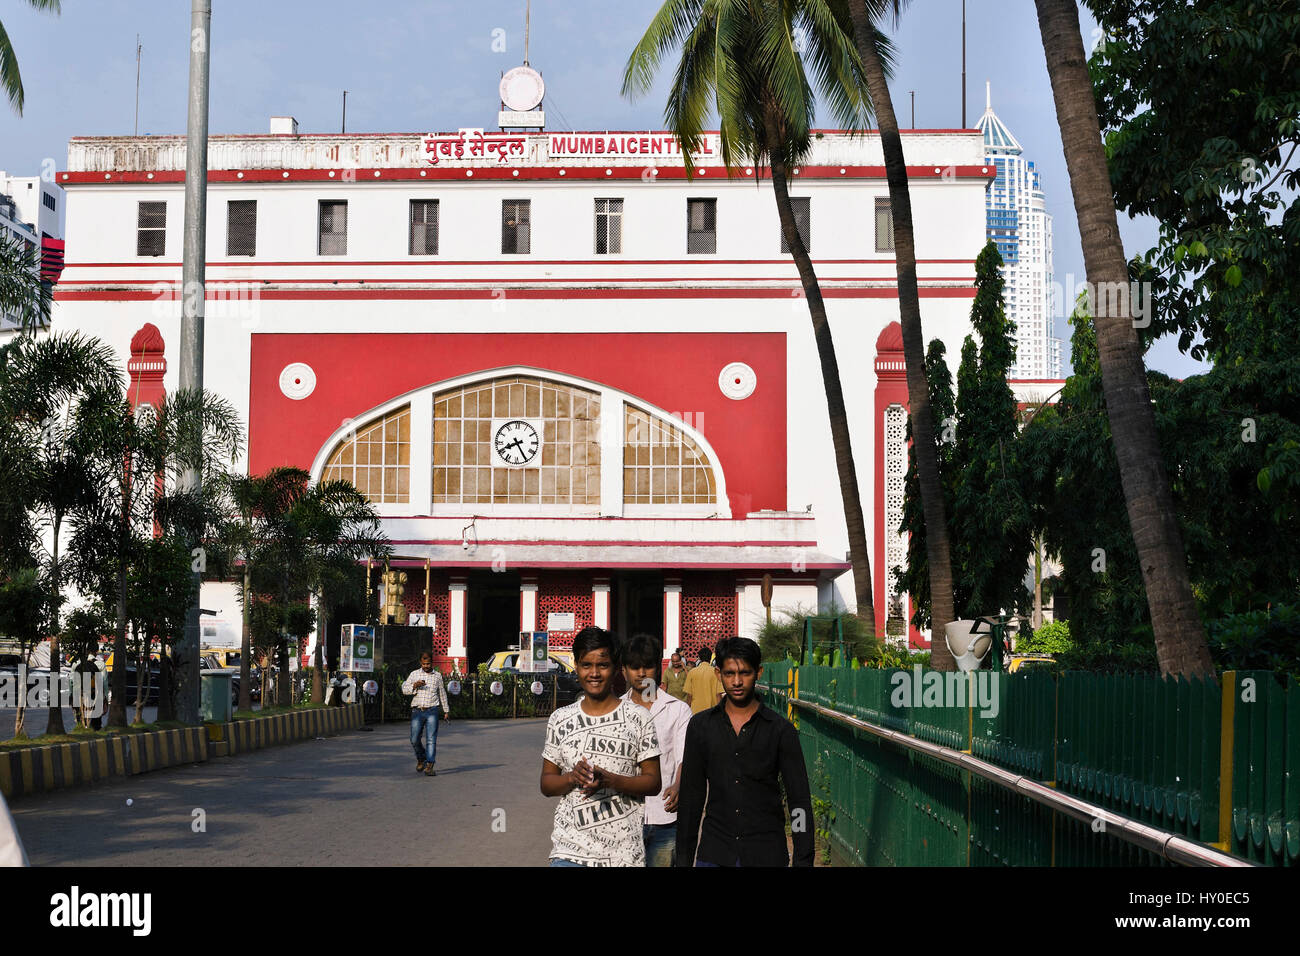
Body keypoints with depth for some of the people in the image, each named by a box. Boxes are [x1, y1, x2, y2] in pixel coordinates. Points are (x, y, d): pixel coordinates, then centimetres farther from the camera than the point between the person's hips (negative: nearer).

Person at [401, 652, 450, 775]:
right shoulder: (414, 674, 10)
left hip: (432, 711, -1)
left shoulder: (437, 676, 12)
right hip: (417, 711, 1)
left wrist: (446, 711, 22)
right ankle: (421, 759, 25)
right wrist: (414, 686, -14)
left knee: (431, 739, -10)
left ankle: (429, 766, -15)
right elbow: (404, 690, 5)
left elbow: (442, 694, 21)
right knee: (414, 740, -2)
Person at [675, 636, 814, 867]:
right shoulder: (701, 726, 5)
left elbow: (800, 800, -1)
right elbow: (691, 795, 9)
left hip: (766, 854, -2)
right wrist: (684, 857, 7)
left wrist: (803, 859, -6)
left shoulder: (780, 730, -2)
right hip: (714, 854, 2)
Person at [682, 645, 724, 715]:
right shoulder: (715, 672, -3)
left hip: (695, 710, 1)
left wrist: (688, 710, 12)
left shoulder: (692, 672, 1)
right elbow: (718, 695, -5)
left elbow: (689, 695, 2)